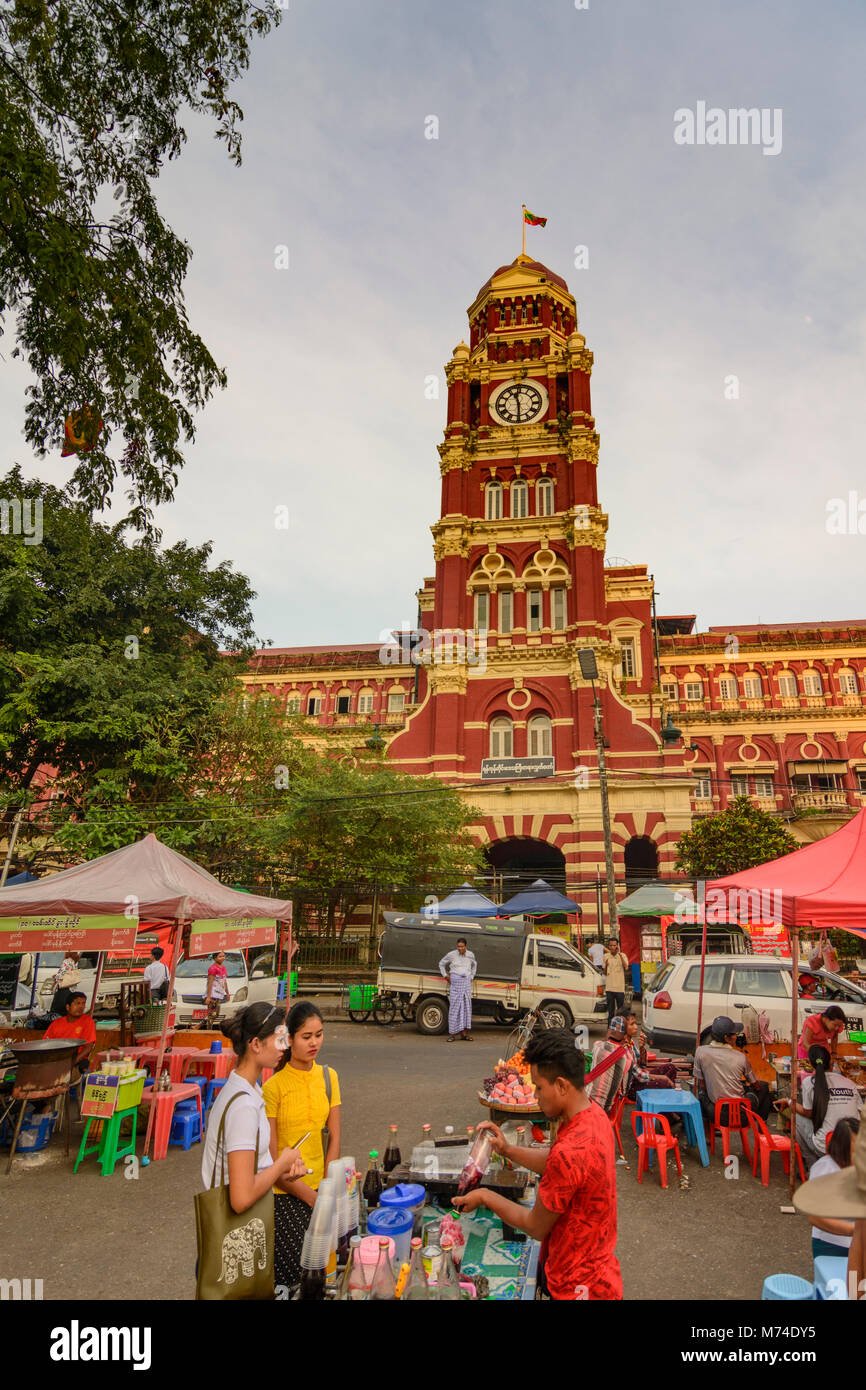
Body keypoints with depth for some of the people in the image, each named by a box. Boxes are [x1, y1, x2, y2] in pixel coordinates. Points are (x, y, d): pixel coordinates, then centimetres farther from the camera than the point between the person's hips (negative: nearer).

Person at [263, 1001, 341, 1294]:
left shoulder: (328, 1077, 2)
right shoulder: (273, 1086, -14)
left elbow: (335, 1138, 4)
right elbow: (271, 1157, -12)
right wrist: (310, 1196, -12)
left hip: (318, 1189, 4)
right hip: (283, 1195, -4)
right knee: (287, 1277, 0)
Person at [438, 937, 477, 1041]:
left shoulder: (470, 955, 6)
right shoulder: (451, 955, -4)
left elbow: (474, 965, 27)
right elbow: (441, 964, 12)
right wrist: (445, 975, 5)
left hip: (466, 982, 4)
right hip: (455, 982, -3)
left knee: (466, 1006, 3)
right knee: (454, 1006, -5)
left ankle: (464, 1033, 9)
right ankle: (452, 1033, -1)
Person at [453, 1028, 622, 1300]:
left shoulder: (569, 1150, -34)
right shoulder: (593, 1114, -6)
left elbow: (536, 1227, -19)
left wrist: (486, 1197, -8)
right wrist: (508, 1150, 2)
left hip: (577, 1286, -8)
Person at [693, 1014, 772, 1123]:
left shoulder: (700, 1052, -11)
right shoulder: (740, 1057, -13)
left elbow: (702, 1084, -1)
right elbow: (756, 1086, 2)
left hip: (714, 1111, 1)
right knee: (764, 1086, 26)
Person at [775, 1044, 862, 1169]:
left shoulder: (809, 1081, -6)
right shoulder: (850, 1083, 4)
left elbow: (808, 1113, 3)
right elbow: (858, 1113, 11)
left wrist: (789, 1101, 20)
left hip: (826, 1149, -4)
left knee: (797, 1116, 18)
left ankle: (813, 1164, 18)